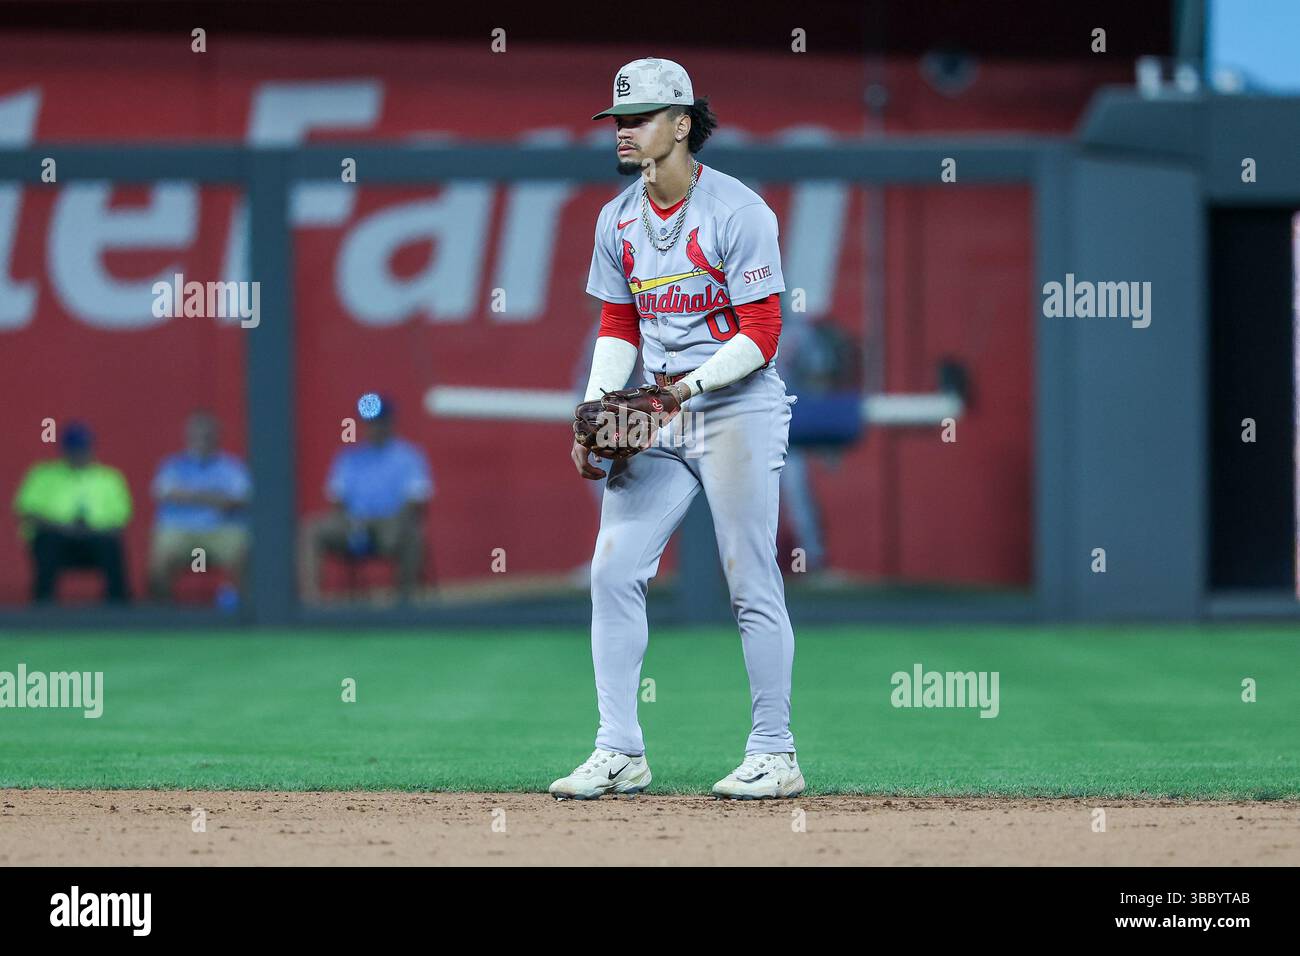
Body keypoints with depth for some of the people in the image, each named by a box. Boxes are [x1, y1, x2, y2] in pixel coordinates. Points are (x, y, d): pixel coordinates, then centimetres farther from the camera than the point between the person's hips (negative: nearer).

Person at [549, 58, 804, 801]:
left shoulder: (737, 211, -12)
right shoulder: (618, 221, 8)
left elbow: (762, 332, -14)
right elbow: (618, 325, 14)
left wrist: (692, 385, -25)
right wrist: (595, 414, 1)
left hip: (736, 407, -6)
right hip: (656, 414, 7)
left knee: (752, 583, -3)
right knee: (614, 571, 0)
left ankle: (776, 755, 4)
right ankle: (620, 753, 5)